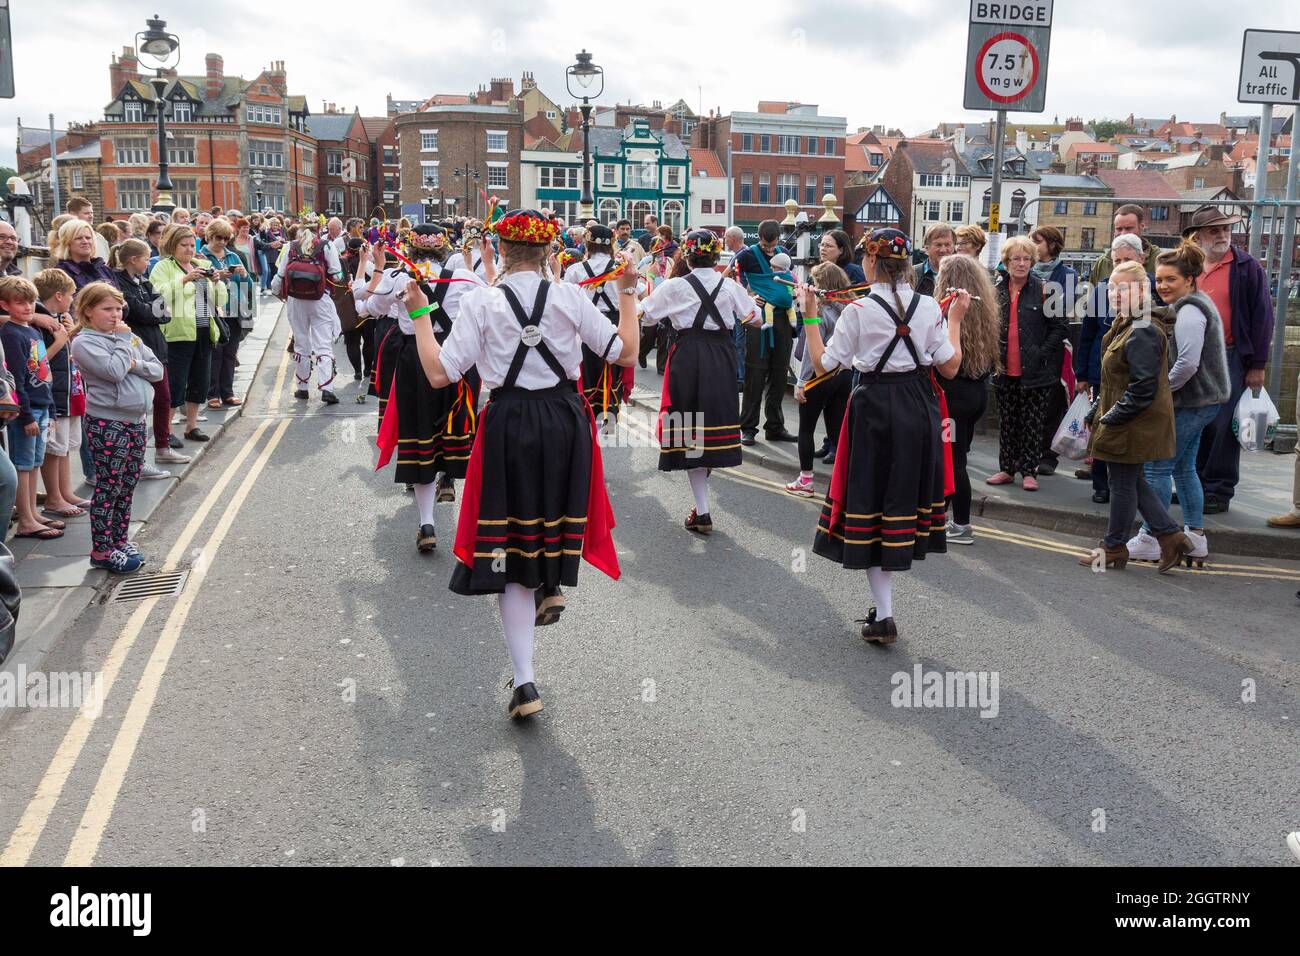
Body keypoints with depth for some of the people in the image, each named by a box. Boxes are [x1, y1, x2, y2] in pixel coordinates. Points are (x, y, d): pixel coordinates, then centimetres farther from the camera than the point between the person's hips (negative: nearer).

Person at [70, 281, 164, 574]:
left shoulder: (128, 336, 12)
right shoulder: (84, 342, -9)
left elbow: (157, 370, 7)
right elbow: (114, 371, -22)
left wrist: (137, 365, -11)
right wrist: (122, 339, -12)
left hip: (136, 420, 7)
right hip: (107, 424, -7)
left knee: (127, 487, 13)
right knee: (109, 488, -2)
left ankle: (120, 540, 24)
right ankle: (101, 551, 6)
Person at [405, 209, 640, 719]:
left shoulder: (480, 301, -6)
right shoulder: (570, 296, -2)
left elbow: (439, 374, -7)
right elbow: (626, 353, 2)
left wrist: (420, 314, 5)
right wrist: (628, 293, 14)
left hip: (508, 427, -1)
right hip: (566, 420, 1)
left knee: (510, 549, 5)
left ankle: (525, 683, 5)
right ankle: (554, 585, 30)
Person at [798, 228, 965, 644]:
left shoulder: (858, 310, -12)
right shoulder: (929, 307, -3)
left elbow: (823, 364, -6)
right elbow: (949, 367, 2)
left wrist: (810, 316, 3)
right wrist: (955, 319, 13)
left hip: (873, 407, -4)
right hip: (918, 409, 4)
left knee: (868, 499, 5)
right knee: (902, 498, 15)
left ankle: (884, 614, 2)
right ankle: (883, 606, 24)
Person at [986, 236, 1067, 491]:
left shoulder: (1043, 290, -4)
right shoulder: (996, 290, 6)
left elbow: (1059, 327, -2)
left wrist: (1042, 353, -11)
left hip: (1034, 371, -4)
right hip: (1005, 370, 4)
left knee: (1032, 423, 3)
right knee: (1007, 422, 11)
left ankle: (1029, 471, 10)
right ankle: (1007, 469, 20)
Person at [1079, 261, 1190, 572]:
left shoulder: (1143, 333, -20)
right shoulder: (1124, 326, 12)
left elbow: (1143, 387, -23)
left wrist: (1111, 417, -17)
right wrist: (1096, 413, 16)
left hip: (1135, 425, -10)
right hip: (1122, 419, 10)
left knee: (1123, 483, 3)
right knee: (1131, 481, 16)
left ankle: (1114, 548, 17)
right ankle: (1171, 536, 22)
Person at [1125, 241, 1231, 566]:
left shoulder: (1189, 311, -17)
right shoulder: (1196, 304, 16)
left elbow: (1188, 364, -25)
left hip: (1190, 402, -11)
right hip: (1201, 401, 11)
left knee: (1158, 467, -5)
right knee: (1184, 467, 16)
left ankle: (1149, 541, 0)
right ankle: (1195, 538, 21)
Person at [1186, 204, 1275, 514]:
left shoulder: (1248, 267, -2)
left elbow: (1262, 316, -3)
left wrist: (1258, 365, -7)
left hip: (1231, 359, -4)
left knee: (1223, 427, -2)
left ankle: (1219, 491, 6)